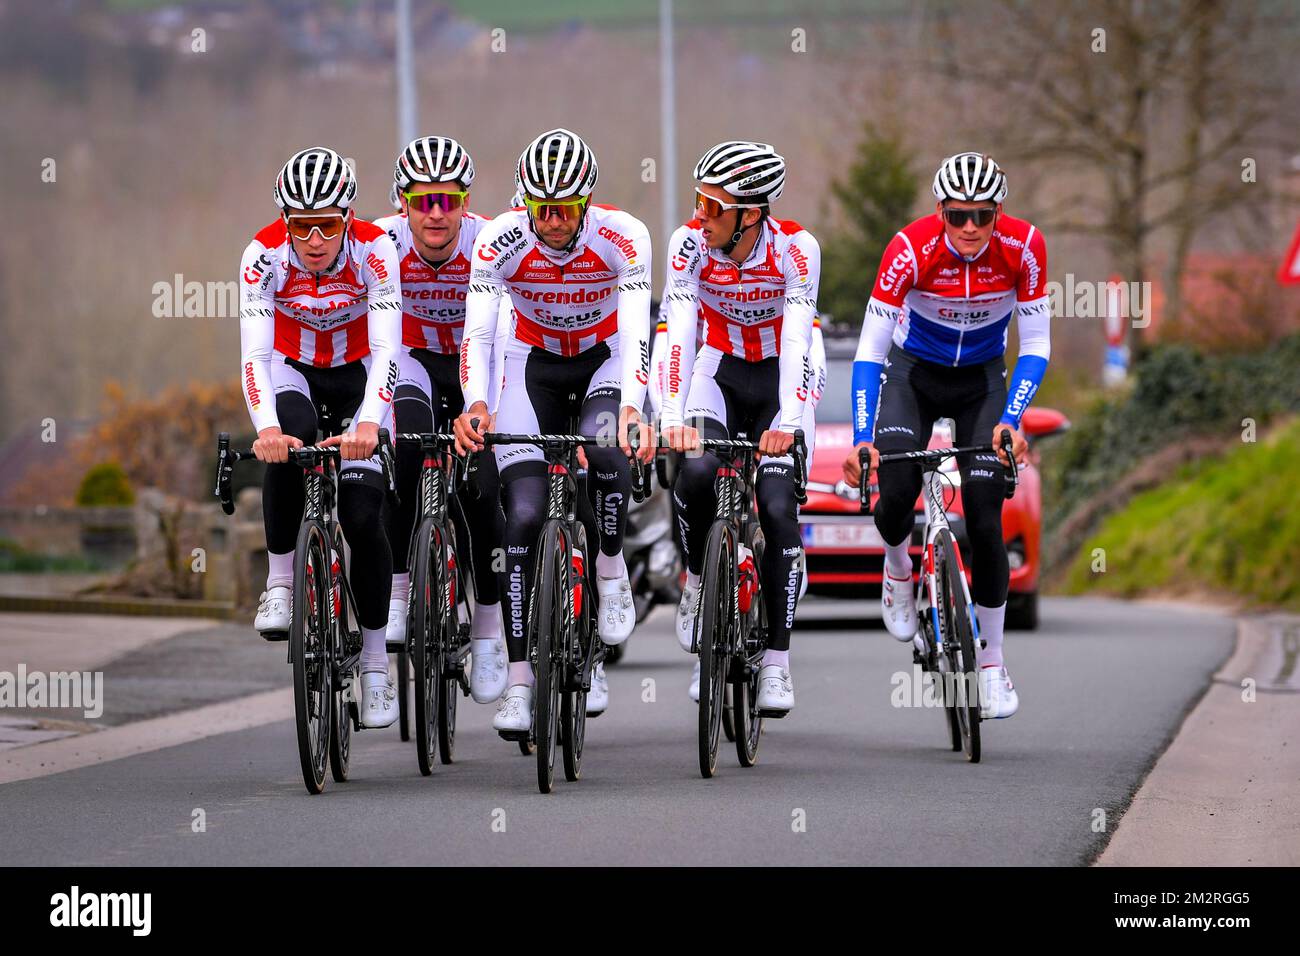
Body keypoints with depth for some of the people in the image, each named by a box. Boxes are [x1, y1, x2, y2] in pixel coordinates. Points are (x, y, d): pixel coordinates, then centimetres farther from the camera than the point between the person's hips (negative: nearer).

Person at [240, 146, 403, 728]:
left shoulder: (373, 251, -28)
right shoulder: (265, 256, -26)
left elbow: (387, 350, -36)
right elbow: (254, 352, -34)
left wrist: (369, 425, -52)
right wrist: (266, 428, -51)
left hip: (359, 372, 0)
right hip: (293, 370, 0)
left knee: (363, 516, -13)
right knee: (289, 439, -36)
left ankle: (375, 661, 1)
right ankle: (280, 581, -21)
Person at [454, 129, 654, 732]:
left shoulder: (622, 237, -27)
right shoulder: (501, 240, -24)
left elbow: (636, 331, -37)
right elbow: (478, 329, -32)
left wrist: (631, 408, -54)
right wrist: (474, 404, -51)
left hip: (604, 360, -1)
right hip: (534, 363, 1)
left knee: (607, 452, -34)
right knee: (523, 514, -13)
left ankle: (611, 572, -4)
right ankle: (518, 681, -9)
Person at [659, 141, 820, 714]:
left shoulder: (796, 248, -24)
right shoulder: (690, 242, -21)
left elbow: (796, 342, -31)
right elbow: (679, 332, -28)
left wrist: (787, 423, -43)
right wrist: (673, 419, -40)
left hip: (780, 379, -1)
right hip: (718, 371, 1)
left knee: (778, 509, -16)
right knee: (696, 471, -29)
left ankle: (776, 661, -7)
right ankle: (698, 579, 0)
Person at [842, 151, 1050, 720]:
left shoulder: (1023, 247, -24)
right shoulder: (911, 249, -28)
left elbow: (1036, 345, -15)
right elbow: (869, 350, -27)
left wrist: (1011, 420, -28)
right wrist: (862, 439, -35)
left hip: (982, 379, 1)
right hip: (913, 372, -1)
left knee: (985, 518, -9)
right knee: (896, 489, -23)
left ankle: (991, 662, 4)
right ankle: (897, 566, 14)